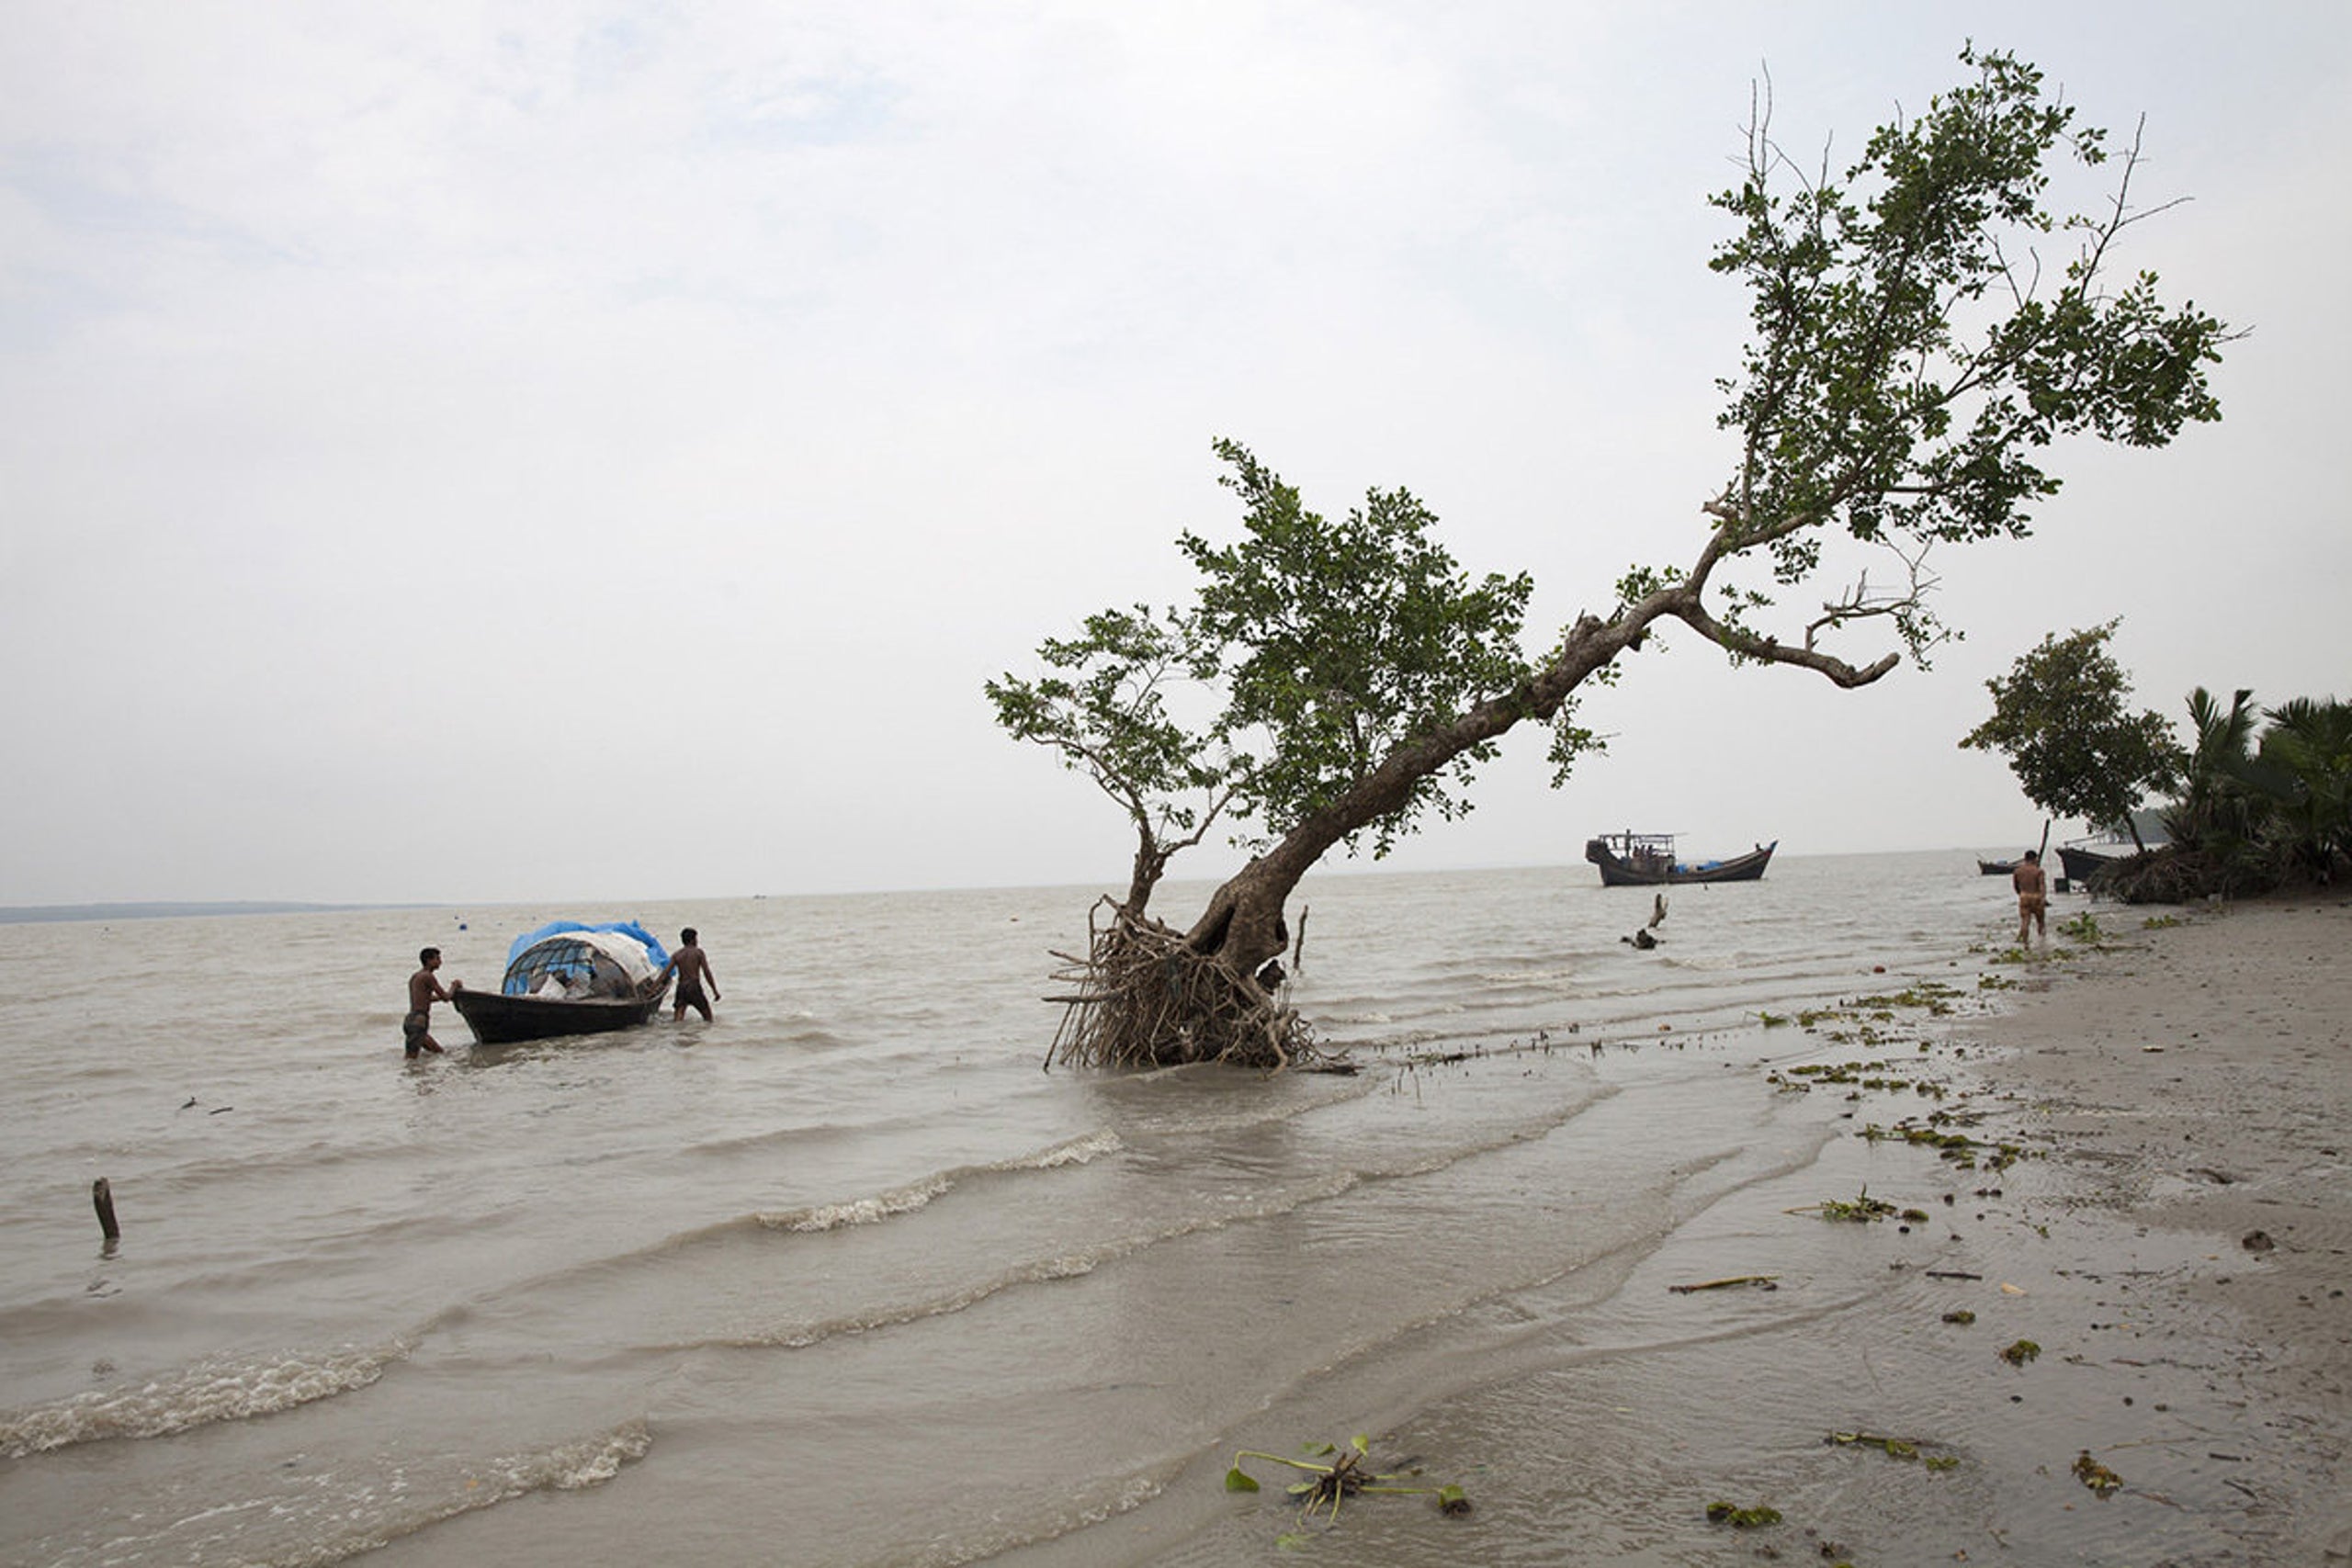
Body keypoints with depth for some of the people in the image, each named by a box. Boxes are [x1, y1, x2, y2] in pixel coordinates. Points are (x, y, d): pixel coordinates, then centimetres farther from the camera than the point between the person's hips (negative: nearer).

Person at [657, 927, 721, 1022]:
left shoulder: (676, 955, 11)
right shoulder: (698, 952, 1)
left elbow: (664, 973, 2)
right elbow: (707, 973, -4)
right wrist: (715, 991, -1)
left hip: (681, 987, 3)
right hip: (694, 987, -3)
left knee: (677, 1023, -1)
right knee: (708, 1019, 6)